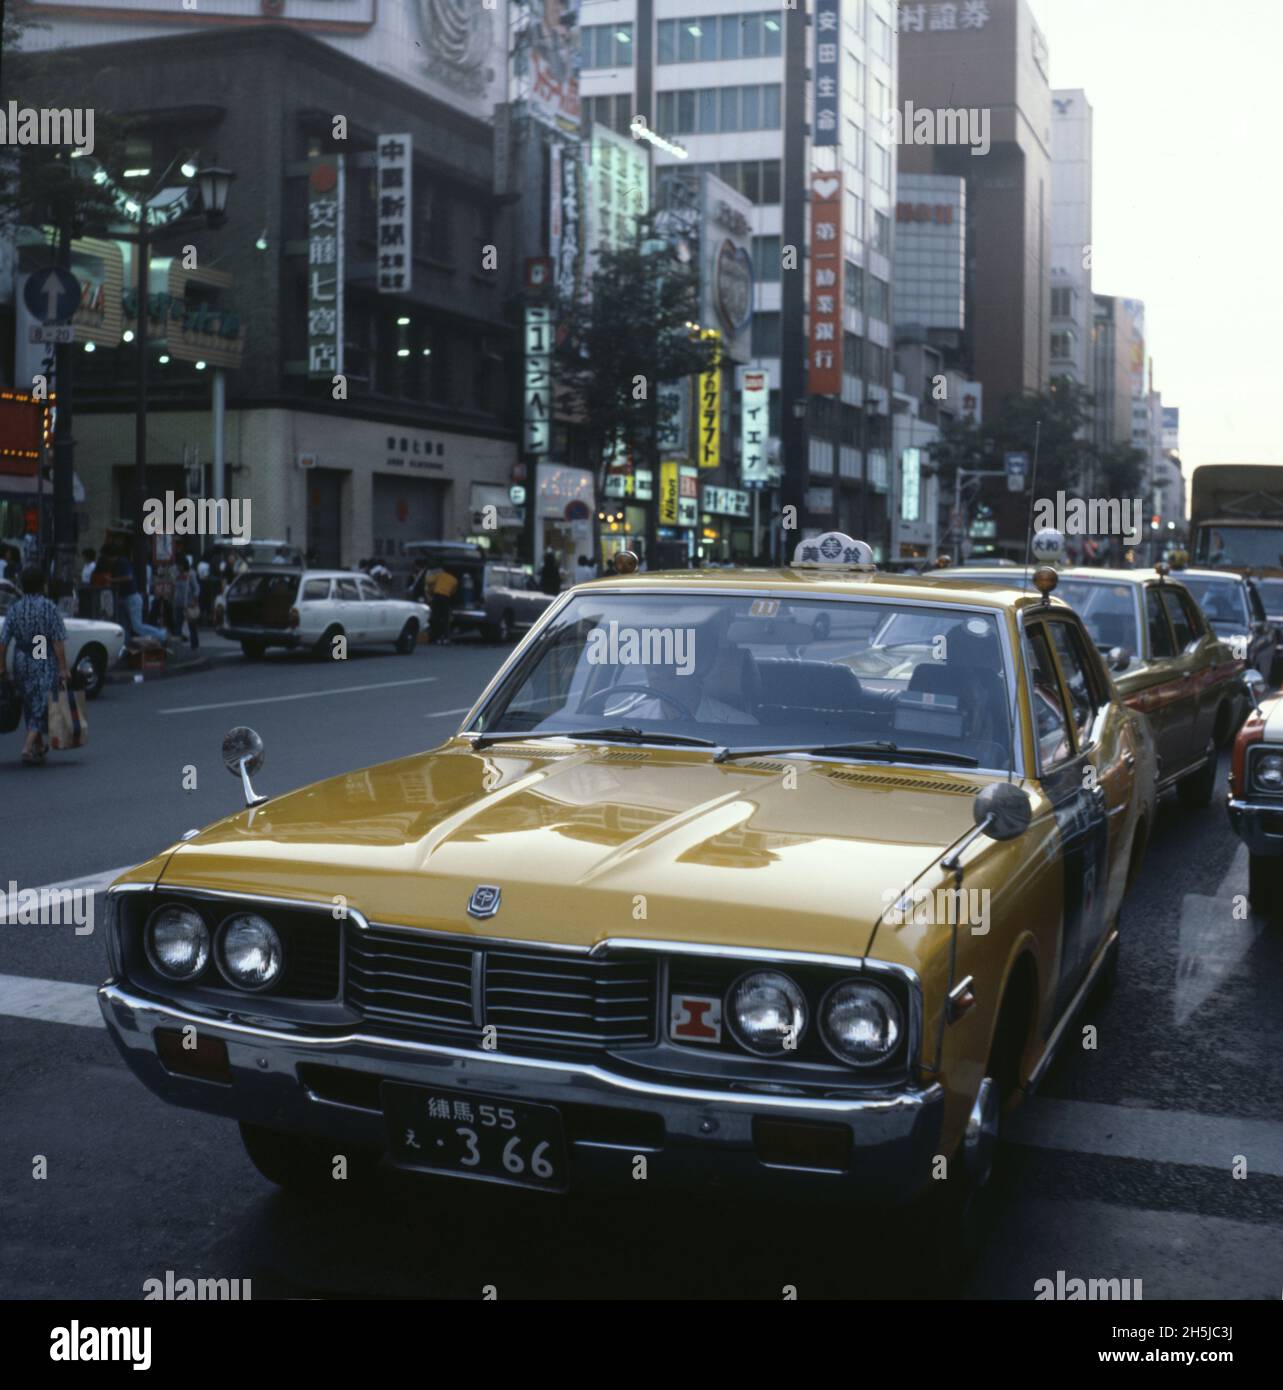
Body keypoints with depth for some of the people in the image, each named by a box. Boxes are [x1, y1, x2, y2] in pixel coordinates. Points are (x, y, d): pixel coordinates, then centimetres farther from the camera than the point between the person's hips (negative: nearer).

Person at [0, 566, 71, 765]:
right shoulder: (50, 608, -10)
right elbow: (58, 642, -14)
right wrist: (63, 668, -11)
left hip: (21, 662, 4)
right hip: (46, 664, -4)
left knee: (30, 706, 18)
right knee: (42, 706, 0)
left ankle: (39, 746, 30)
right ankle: (28, 747, -14)